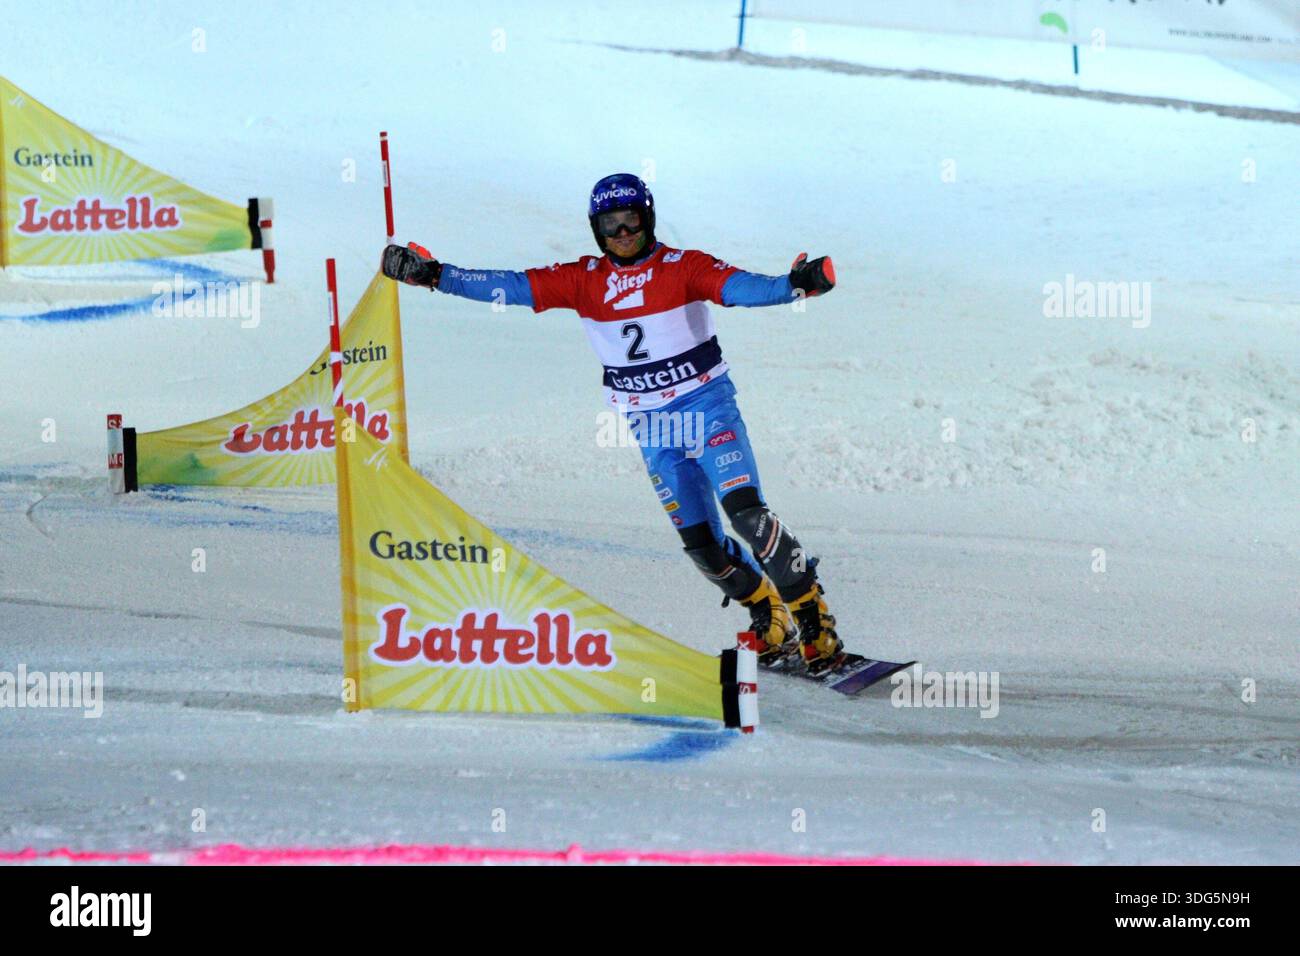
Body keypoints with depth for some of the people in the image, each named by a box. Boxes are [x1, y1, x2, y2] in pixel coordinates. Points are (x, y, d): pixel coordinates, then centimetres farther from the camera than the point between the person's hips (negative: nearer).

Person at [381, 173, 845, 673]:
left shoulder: (682, 267, -9)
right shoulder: (584, 279, 2)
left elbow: (740, 287, -24)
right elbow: (508, 286, 0)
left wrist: (794, 284, -44)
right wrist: (432, 274, -7)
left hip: (707, 407, -4)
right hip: (650, 425, 4)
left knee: (746, 511, -21)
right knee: (700, 542, 1)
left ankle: (814, 617, -9)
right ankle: (771, 622, 21)